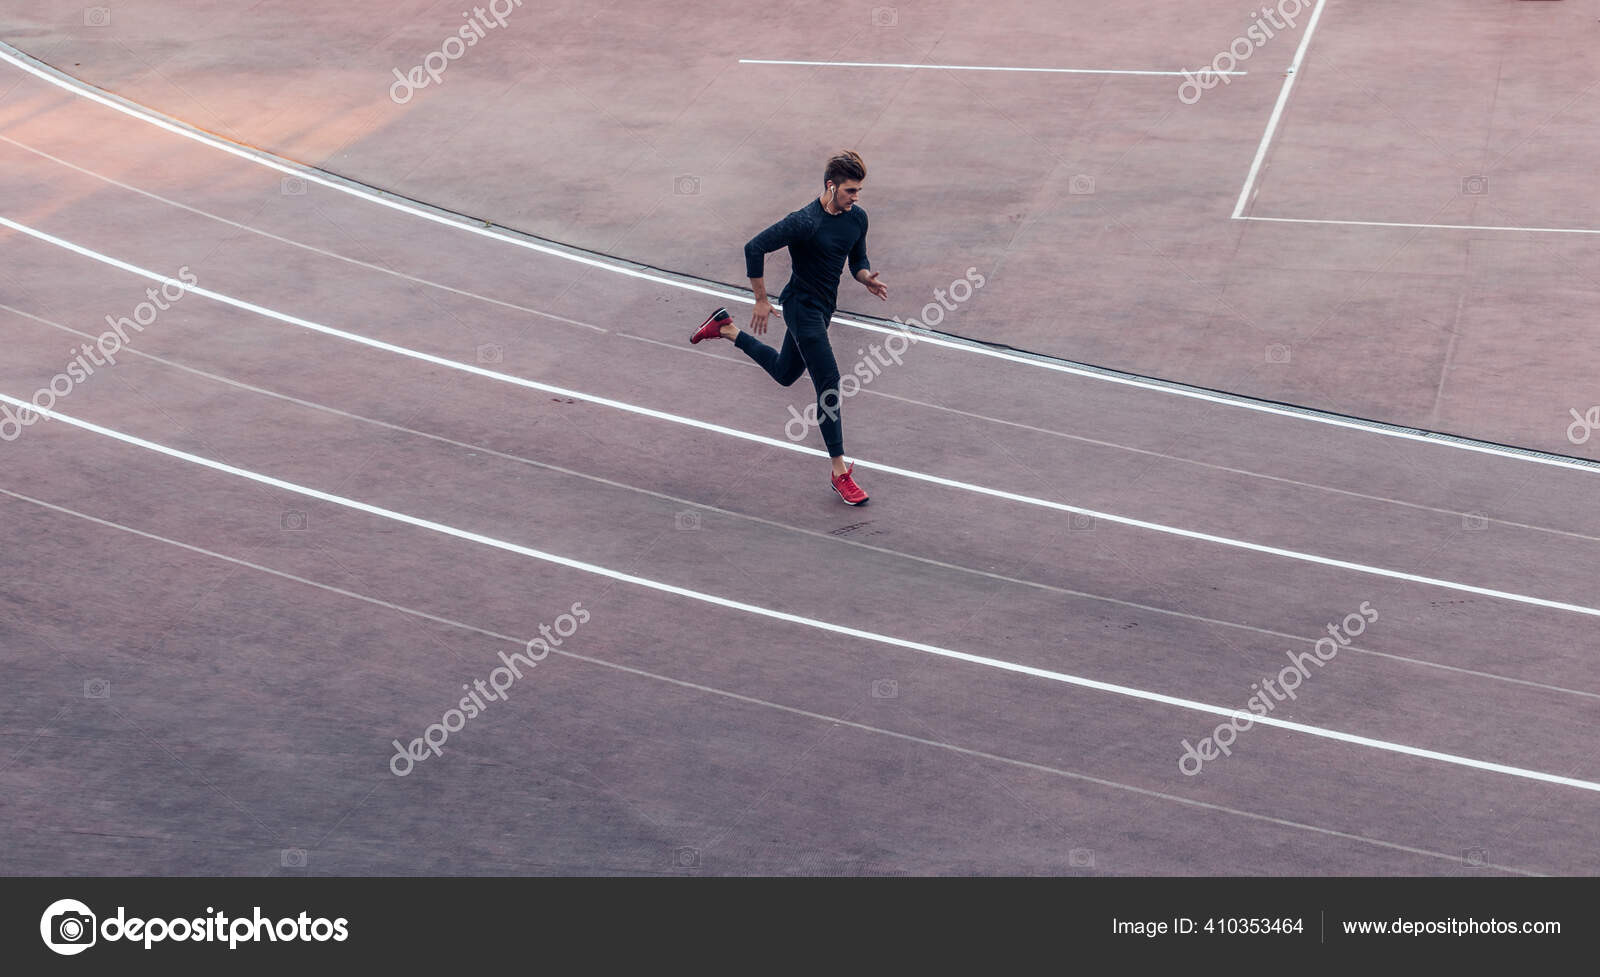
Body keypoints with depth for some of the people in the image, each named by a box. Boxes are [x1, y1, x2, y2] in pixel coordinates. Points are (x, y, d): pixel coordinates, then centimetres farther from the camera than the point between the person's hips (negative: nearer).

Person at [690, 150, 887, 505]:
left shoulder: (857, 217, -1)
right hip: (802, 306, -9)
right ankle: (840, 472, -6)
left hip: (823, 308, 9)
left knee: (784, 373, 25)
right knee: (829, 383, -12)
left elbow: (857, 261, 12)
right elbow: (754, 248, -23)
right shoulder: (806, 222, -25)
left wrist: (867, 279, -13)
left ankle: (727, 329, 43)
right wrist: (761, 300, -18)